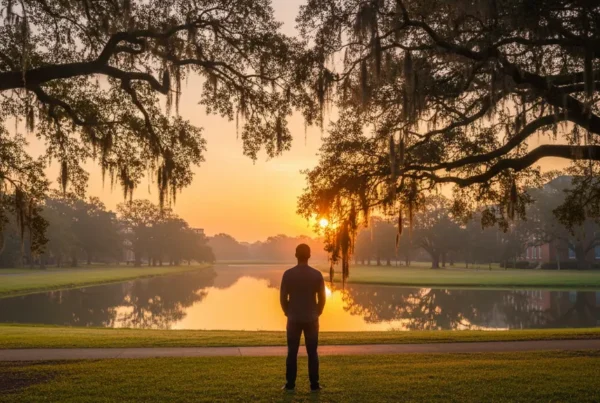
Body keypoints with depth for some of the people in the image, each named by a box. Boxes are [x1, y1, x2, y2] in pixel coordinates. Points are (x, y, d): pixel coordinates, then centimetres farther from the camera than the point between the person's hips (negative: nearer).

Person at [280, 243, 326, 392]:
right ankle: (314, 385, 10)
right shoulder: (317, 274, -6)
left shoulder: (288, 274, -7)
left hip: (293, 319, 0)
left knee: (292, 353, 7)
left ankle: (290, 385, 10)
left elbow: (283, 297, -3)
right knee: (312, 353, 7)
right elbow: (322, 298, -2)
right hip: (311, 319, 0)